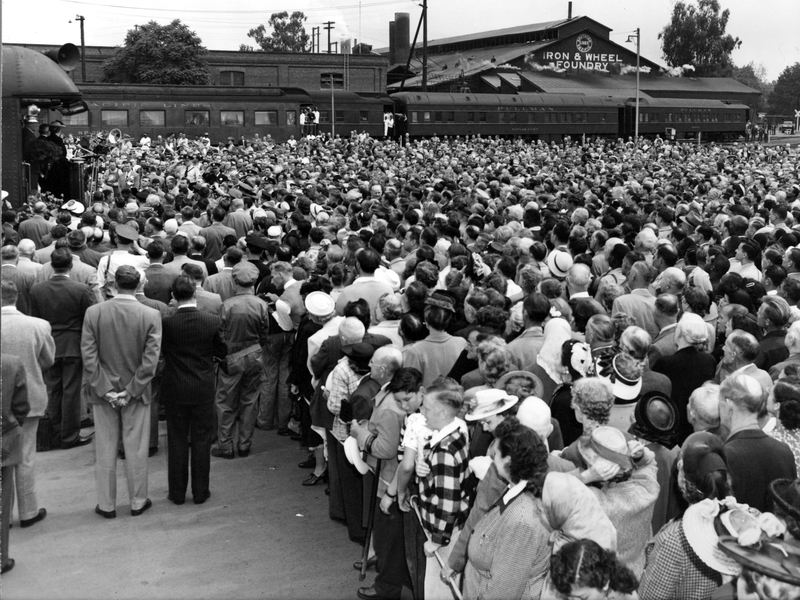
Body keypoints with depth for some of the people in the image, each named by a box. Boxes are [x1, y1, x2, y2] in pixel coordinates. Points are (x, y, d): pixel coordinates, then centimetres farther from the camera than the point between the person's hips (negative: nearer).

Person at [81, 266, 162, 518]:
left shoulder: (93, 313, -8)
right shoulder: (151, 315, -10)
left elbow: (88, 355, -9)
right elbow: (151, 360, -13)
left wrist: (104, 389, -8)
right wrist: (131, 391, -8)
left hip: (102, 391, 1)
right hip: (137, 392, -1)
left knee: (105, 450, 11)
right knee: (136, 450, 11)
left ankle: (106, 504, 21)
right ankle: (138, 501, 22)